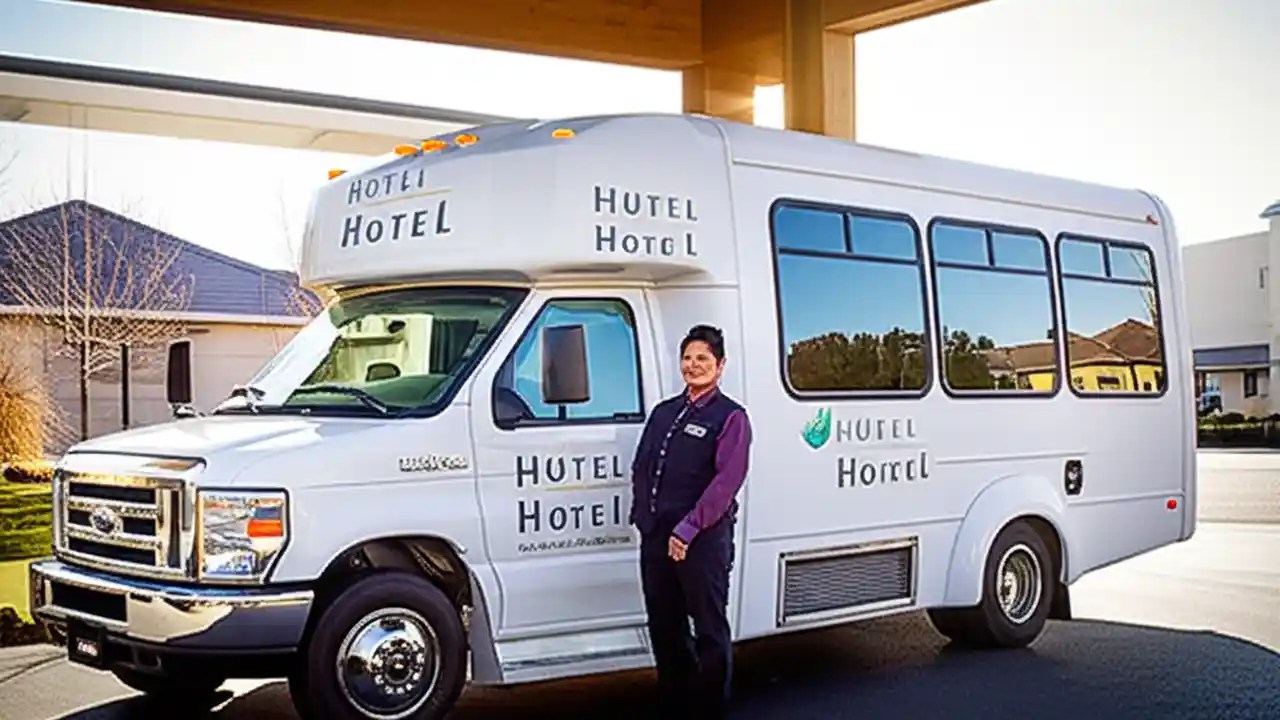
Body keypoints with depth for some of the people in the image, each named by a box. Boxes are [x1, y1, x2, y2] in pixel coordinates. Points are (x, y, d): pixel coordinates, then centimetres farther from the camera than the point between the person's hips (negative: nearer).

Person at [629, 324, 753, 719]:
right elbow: (640, 468, 18)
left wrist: (687, 530, -18)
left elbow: (727, 480, -14)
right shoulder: (663, 412, 16)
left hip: (704, 538, -7)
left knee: (710, 630, 1)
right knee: (664, 626, 14)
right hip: (656, 535, 7)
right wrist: (641, 516, 5)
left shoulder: (730, 417, -4)